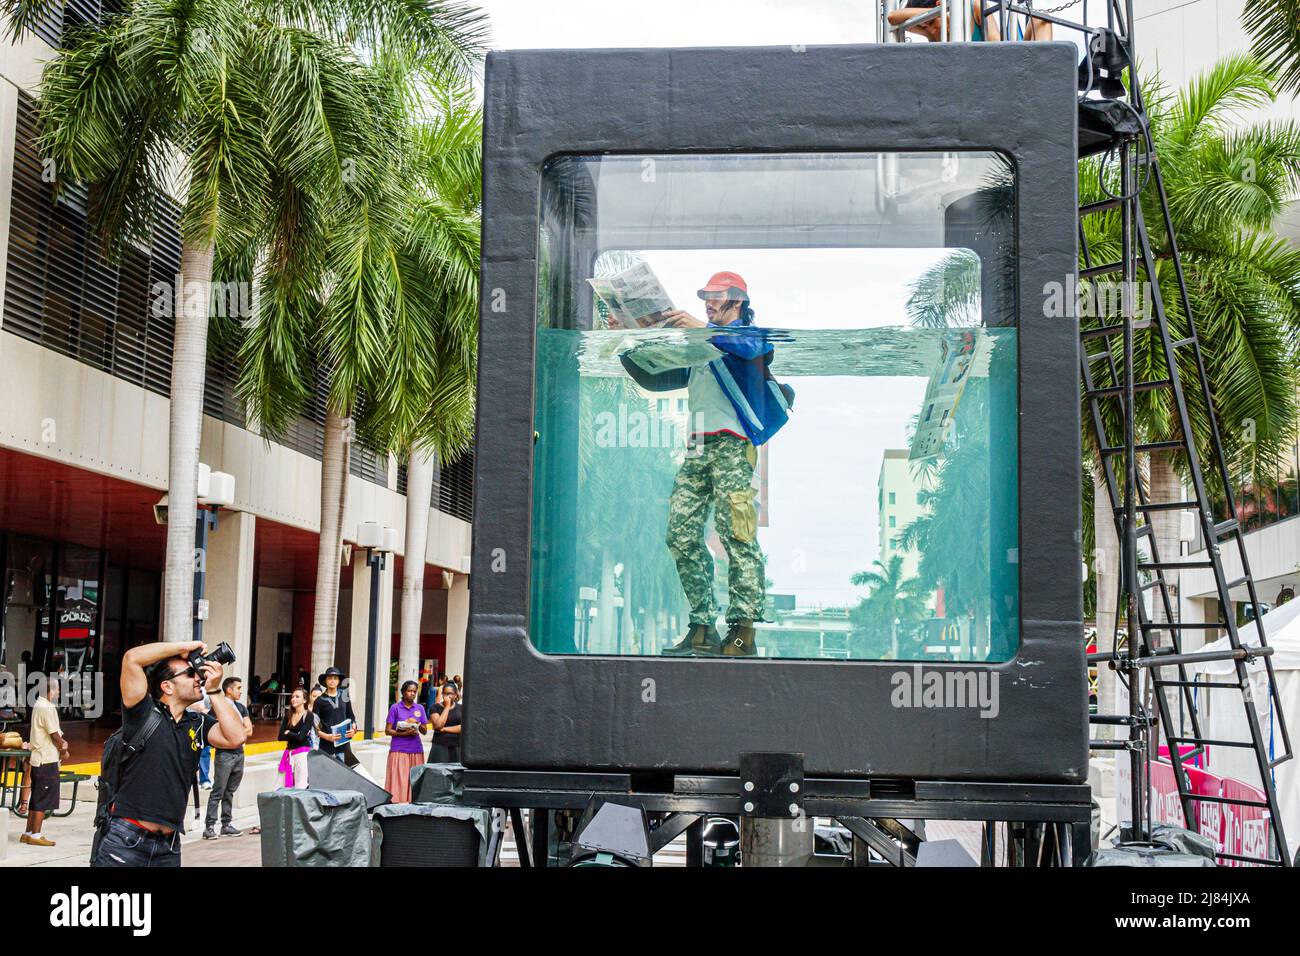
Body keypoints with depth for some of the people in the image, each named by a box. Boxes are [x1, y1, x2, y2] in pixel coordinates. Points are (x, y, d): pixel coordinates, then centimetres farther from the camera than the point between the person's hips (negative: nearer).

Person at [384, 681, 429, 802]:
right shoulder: (395, 708, 2)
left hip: (416, 750, 3)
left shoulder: (420, 708, 11)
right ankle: (397, 803, -6)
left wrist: (416, 723, -8)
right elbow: (387, 730, -1)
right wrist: (404, 733, -14)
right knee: (399, 780, -8)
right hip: (399, 750, -3)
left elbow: (424, 731, 12)